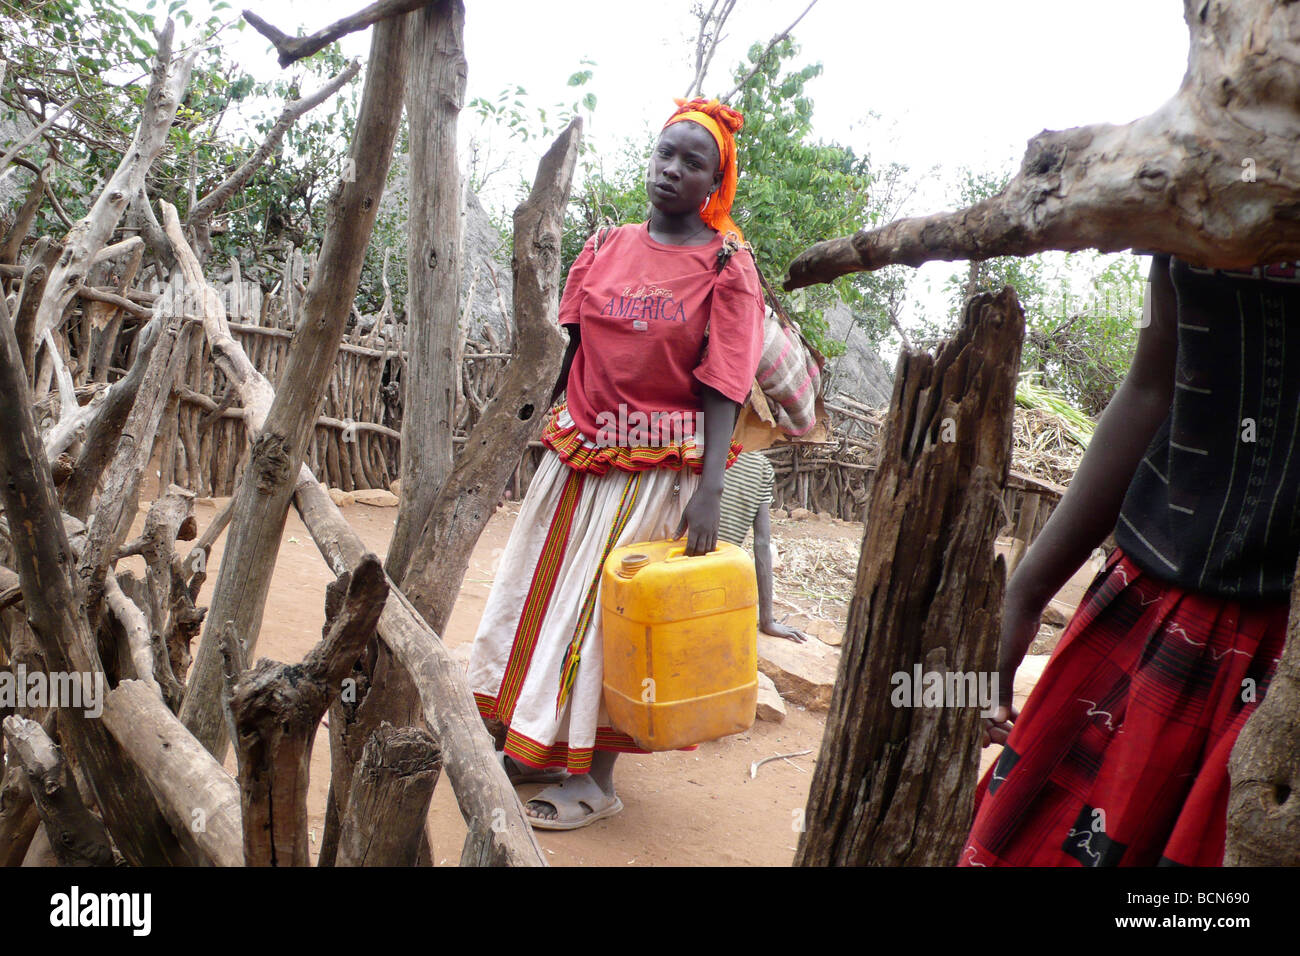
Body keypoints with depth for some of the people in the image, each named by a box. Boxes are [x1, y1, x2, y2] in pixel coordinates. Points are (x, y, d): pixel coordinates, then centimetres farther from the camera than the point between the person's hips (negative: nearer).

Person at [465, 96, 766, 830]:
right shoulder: (606, 248, 7)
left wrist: (709, 490, -23)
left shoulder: (727, 268, -7)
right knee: (545, 588, 12)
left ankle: (594, 779, 15)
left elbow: (723, 388, -14)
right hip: (578, 452, 6)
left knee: (607, 604, -1)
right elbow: (568, 349, 11)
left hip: (659, 466, -5)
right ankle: (535, 743, 32)